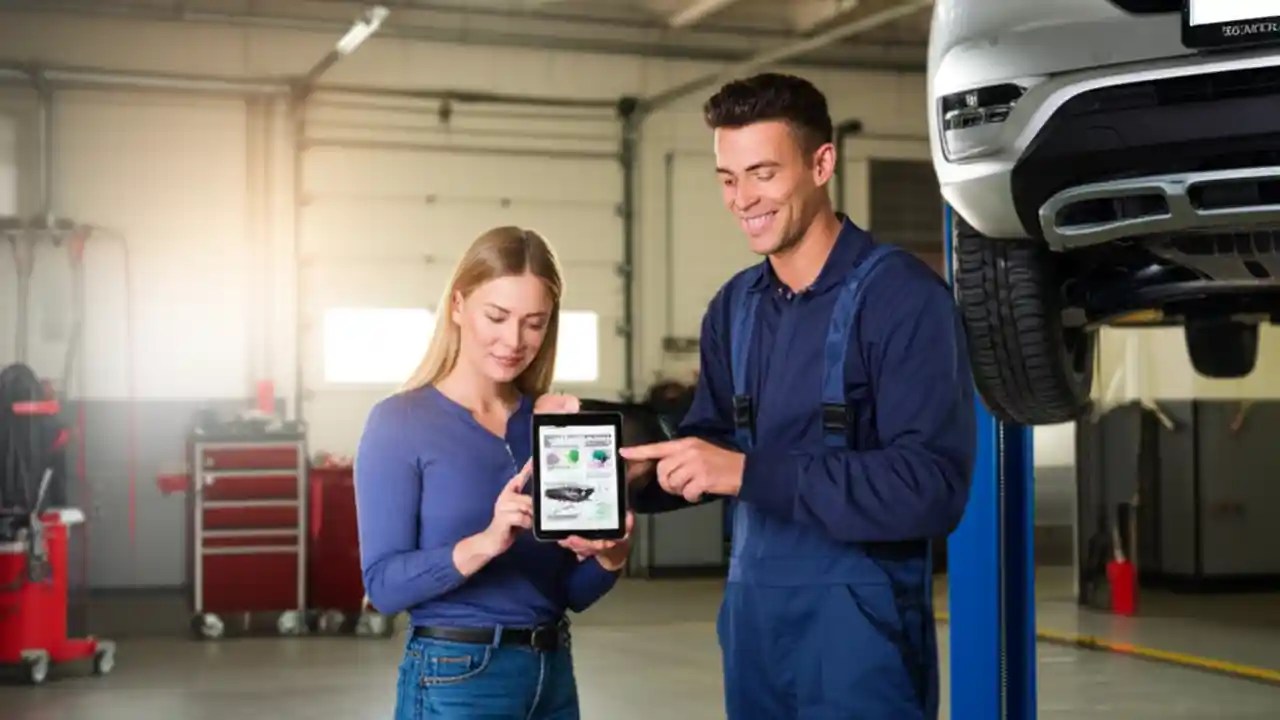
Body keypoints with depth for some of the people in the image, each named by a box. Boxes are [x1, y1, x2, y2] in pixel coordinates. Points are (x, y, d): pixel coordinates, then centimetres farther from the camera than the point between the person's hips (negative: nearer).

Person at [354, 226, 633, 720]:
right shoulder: (399, 422, -8)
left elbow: (574, 593, 7)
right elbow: (383, 584, -15)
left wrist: (610, 555, -12)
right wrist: (485, 543, -28)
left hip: (553, 675, 5)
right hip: (457, 678, -4)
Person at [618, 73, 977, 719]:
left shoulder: (902, 296, -13)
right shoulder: (733, 306, 10)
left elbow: (933, 485, -21)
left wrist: (750, 472, -25)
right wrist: (639, 472, -5)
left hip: (860, 621, -7)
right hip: (751, 616, 7)